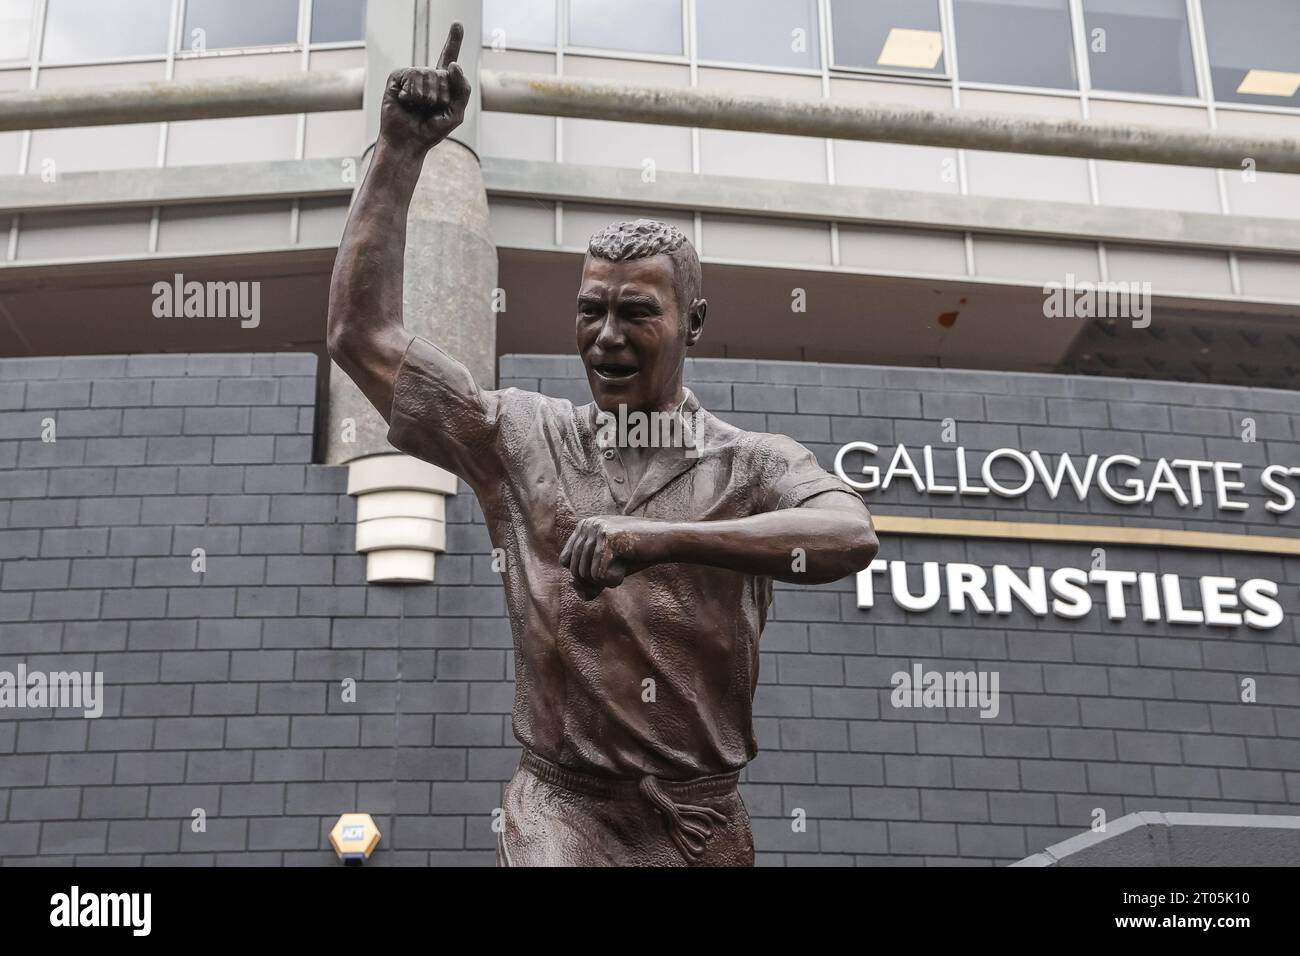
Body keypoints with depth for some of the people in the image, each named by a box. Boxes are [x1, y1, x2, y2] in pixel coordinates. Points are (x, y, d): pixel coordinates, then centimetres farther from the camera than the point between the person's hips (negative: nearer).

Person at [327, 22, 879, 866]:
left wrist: (660, 538, -34)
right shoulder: (523, 439, 5)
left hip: (705, 822, 1)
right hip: (565, 811, 0)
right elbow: (365, 333, 3)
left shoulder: (754, 465, -1)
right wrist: (402, 150, -1)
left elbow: (851, 538, -23)